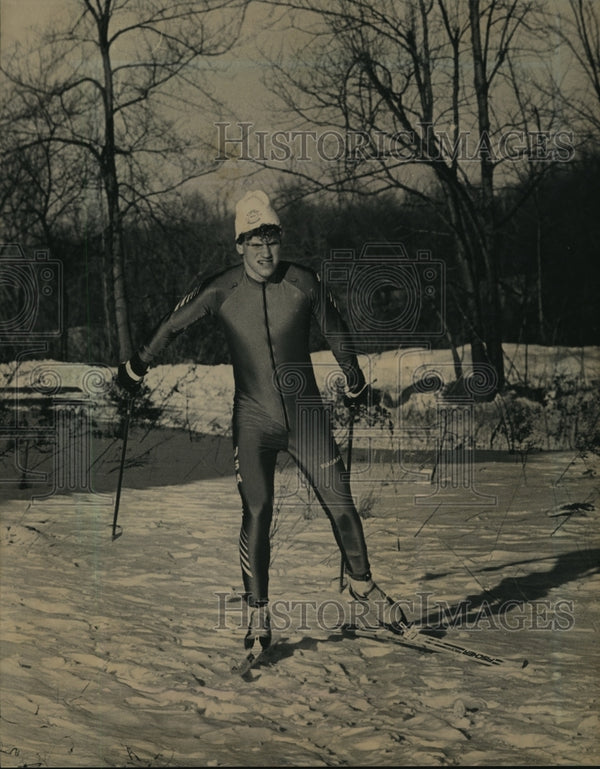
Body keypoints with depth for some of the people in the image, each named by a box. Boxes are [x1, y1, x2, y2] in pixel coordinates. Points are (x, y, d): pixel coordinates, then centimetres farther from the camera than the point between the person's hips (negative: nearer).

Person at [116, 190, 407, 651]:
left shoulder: (303, 283, -6)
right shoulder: (222, 292, -8)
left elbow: (335, 330, 11)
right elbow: (172, 327, 7)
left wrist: (355, 382, 21)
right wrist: (136, 368, 15)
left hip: (307, 415, 1)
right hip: (254, 421, -1)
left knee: (340, 505, 2)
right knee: (257, 513, -8)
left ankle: (362, 583, 25)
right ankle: (258, 613, 5)